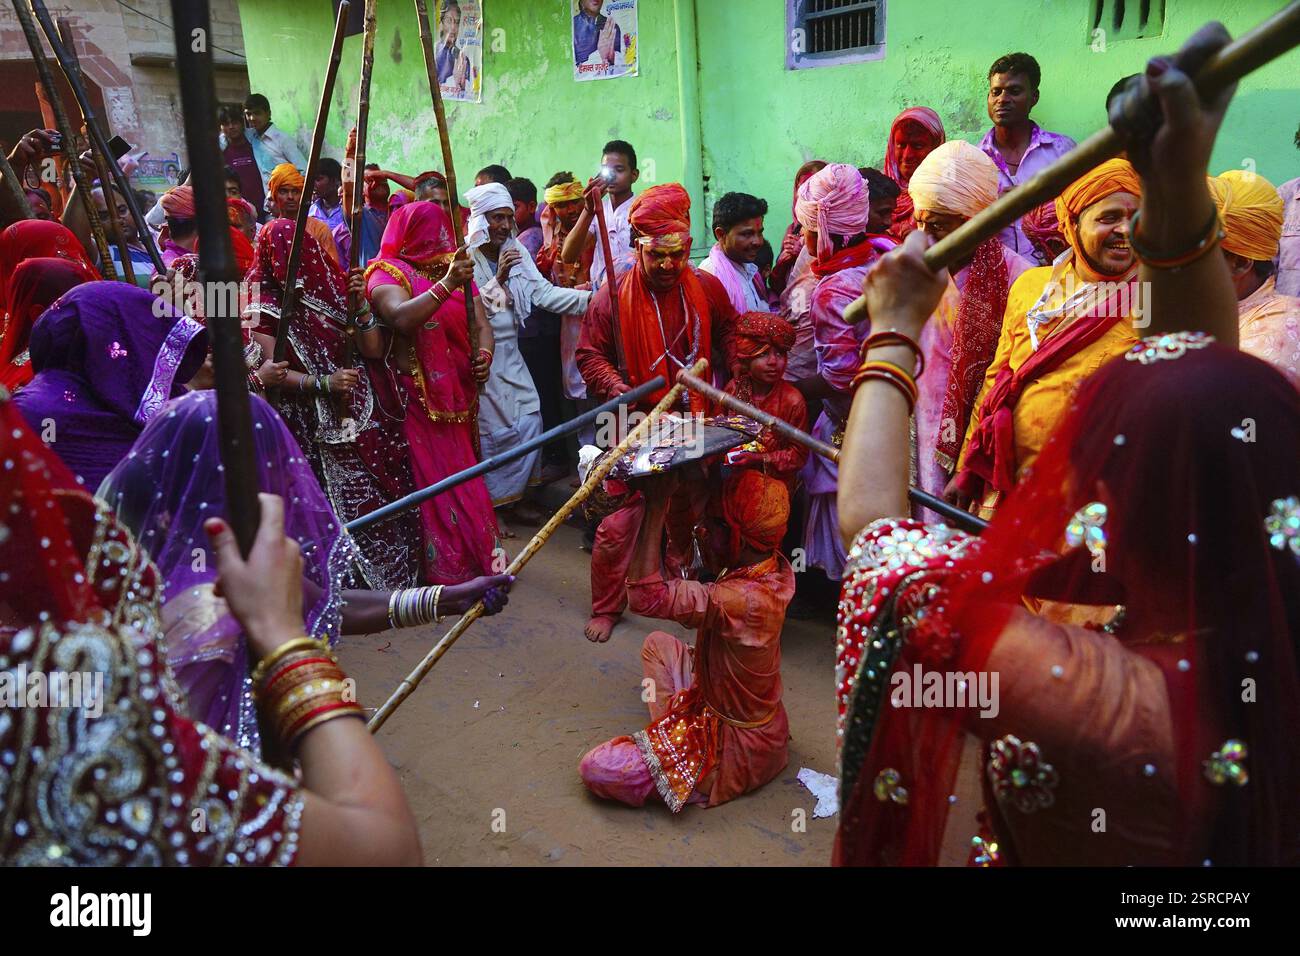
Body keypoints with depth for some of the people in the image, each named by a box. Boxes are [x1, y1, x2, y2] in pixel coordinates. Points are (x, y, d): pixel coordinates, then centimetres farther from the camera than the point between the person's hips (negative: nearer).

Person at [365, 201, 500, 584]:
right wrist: (446, 285, -37)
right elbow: (402, 317, -28)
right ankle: (445, 570, 7)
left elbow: (482, 324, 9)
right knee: (435, 483, -4)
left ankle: (475, 559, 27)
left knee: (462, 478, 13)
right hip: (419, 401, -6)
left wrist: (484, 355, -11)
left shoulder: (456, 269, 14)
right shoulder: (388, 275, -7)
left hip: (459, 397, 6)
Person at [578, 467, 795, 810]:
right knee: (657, 643, 24)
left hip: (739, 748, -8)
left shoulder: (745, 600, -37)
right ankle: (670, 733, 18)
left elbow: (645, 596, -45)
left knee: (595, 769, -11)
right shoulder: (775, 569, -11)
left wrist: (656, 508, -39)